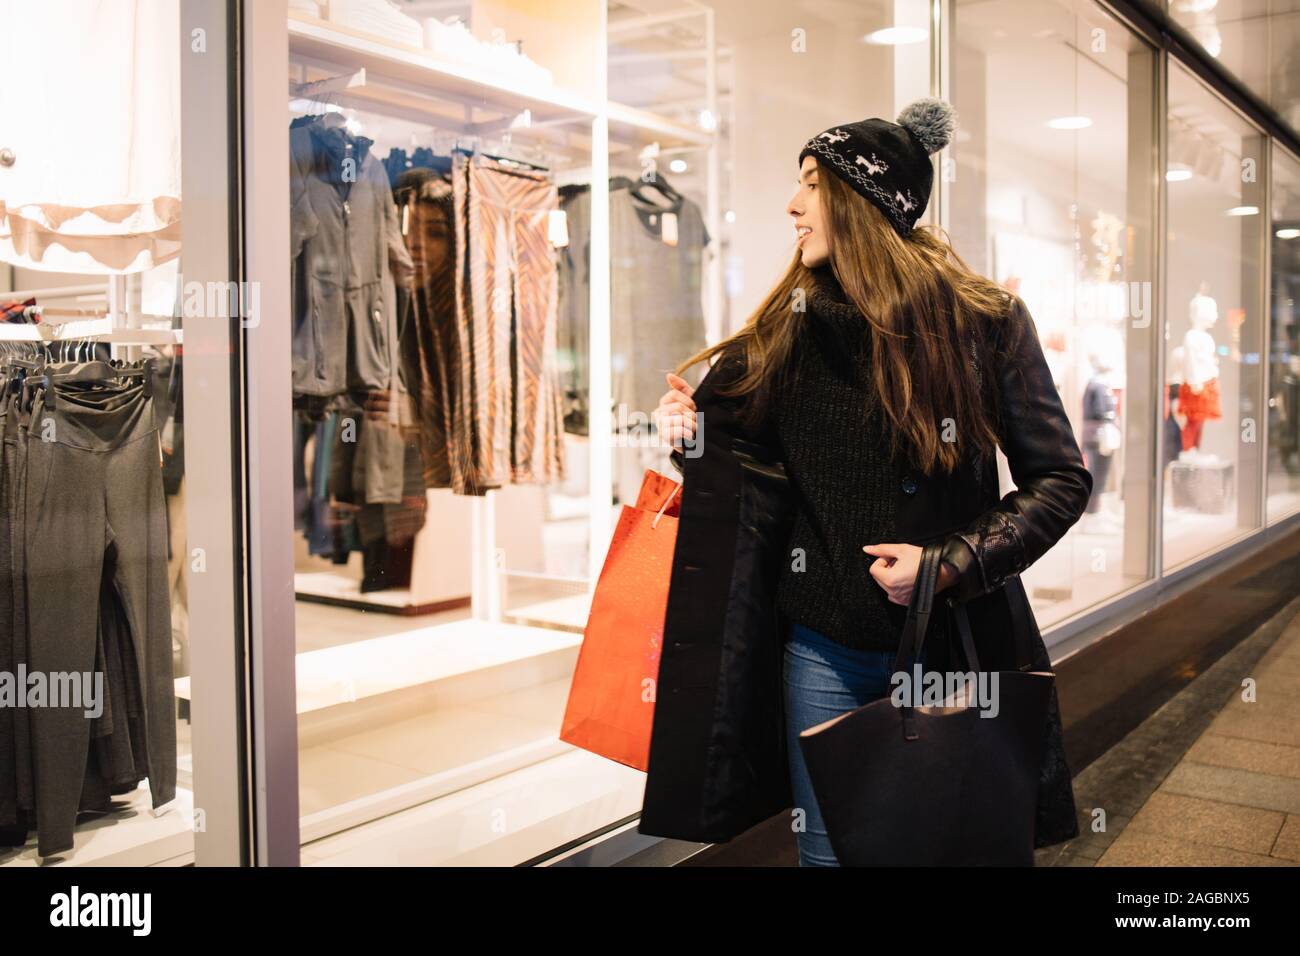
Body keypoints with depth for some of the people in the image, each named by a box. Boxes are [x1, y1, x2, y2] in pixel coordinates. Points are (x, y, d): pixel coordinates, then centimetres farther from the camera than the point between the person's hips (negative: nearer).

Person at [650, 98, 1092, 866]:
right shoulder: (789, 331, 2)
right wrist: (694, 437, -11)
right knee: (826, 850, 14)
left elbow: (1062, 479, -6)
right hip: (824, 647, 3)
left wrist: (951, 565, -16)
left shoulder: (984, 322, -9)